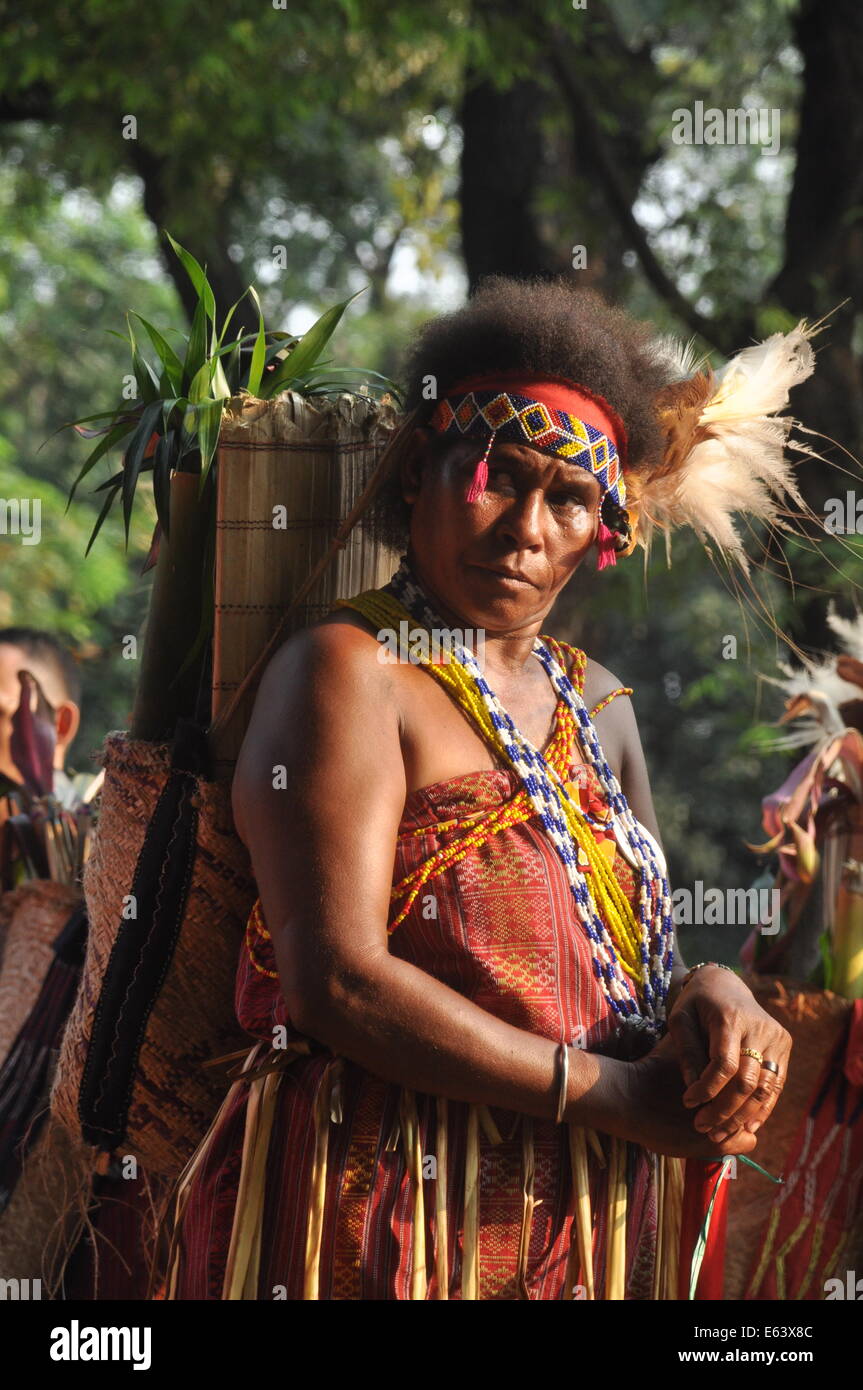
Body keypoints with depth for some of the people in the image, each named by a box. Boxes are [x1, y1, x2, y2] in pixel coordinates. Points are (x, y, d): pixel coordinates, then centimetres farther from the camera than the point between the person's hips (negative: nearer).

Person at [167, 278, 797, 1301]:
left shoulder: (594, 703, 13)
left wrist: (711, 990, -7)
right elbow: (338, 982, -20)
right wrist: (620, 1098, -18)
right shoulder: (347, 672, -10)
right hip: (383, 1214, -7)